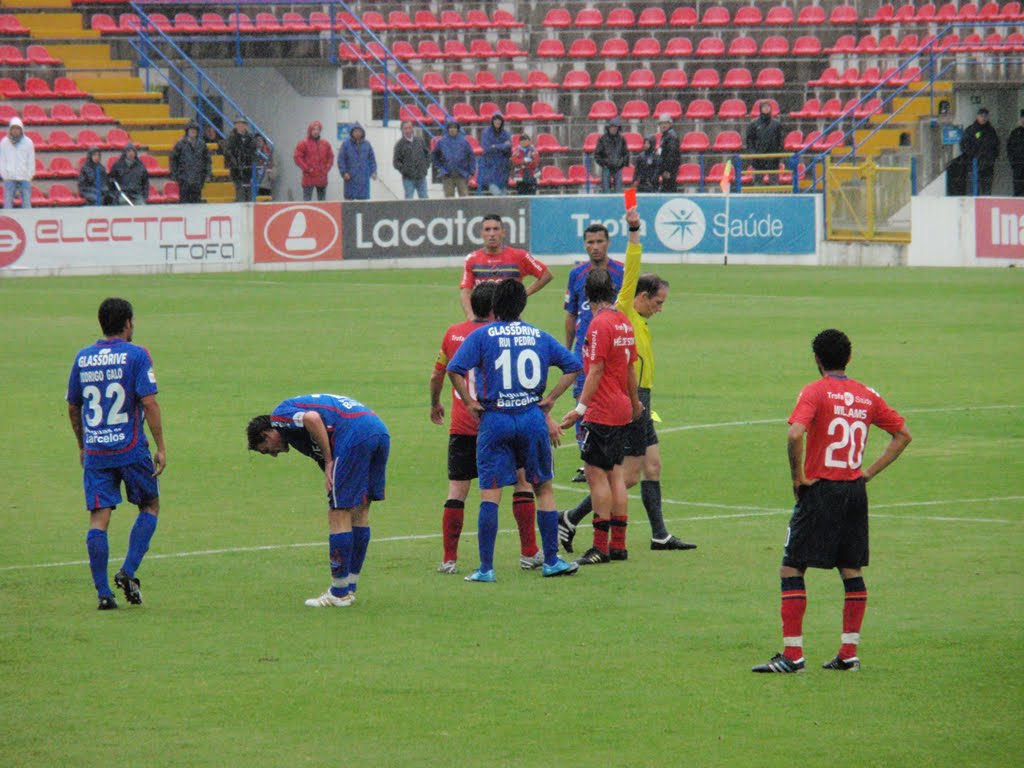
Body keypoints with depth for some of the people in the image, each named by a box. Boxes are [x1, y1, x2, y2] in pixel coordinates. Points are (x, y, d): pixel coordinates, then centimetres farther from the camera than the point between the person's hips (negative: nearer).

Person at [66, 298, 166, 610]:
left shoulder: (82, 358, 8)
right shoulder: (136, 355, -6)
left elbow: (73, 407, 15)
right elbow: (149, 402, -13)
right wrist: (161, 448, -9)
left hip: (94, 452, 3)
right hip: (131, 449, -3)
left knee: (99, 519, 2)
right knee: (150, 506, 16)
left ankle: (103, 592, -4)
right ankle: (128, 572, 1)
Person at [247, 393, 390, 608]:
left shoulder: (280, 415, 9)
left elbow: (312, 419, -13)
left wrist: (328, 461, -7)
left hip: (355, 434, -9)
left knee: (339, 514, -1)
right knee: (360, 511, 16)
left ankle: (339, 593, 3)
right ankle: (349, 587, 24)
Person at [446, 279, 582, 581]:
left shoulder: (482, 336, -1)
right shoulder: (539, 336, 9)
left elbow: (454, 369, -13)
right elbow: (573, 365, 9)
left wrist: (469, 402, -3)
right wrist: (550, 399, 8)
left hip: (495, 419, -2)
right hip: (532, 418, 2)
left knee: (490, 494, -1)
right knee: (544, 489, 13)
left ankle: (486, 568, -3)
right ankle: (552, 561, 16)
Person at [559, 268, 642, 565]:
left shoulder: (599, 324, -15)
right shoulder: (624, 322, 9)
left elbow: (595, 371, -19)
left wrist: (581, 408, -20)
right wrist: (634, 401, 32)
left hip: (601, 412, -9)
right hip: (622, 411, 9)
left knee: (596, 473, -6)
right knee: (615, 473, 12)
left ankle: (601, 546, -7)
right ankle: (618, 545, 14)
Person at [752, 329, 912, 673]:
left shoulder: (815, 391, -9)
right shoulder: (868, 396, 8)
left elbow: (795, 435, -24)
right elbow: (903, 434, 15)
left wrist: (798, 476, -11)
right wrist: (870, 471, 12)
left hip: (820, 490, -5)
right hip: (855, 491, 5)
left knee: (791, 571, -1)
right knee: (852, 573, 13)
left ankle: (792, 655, -6)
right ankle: (849, 654, 13)